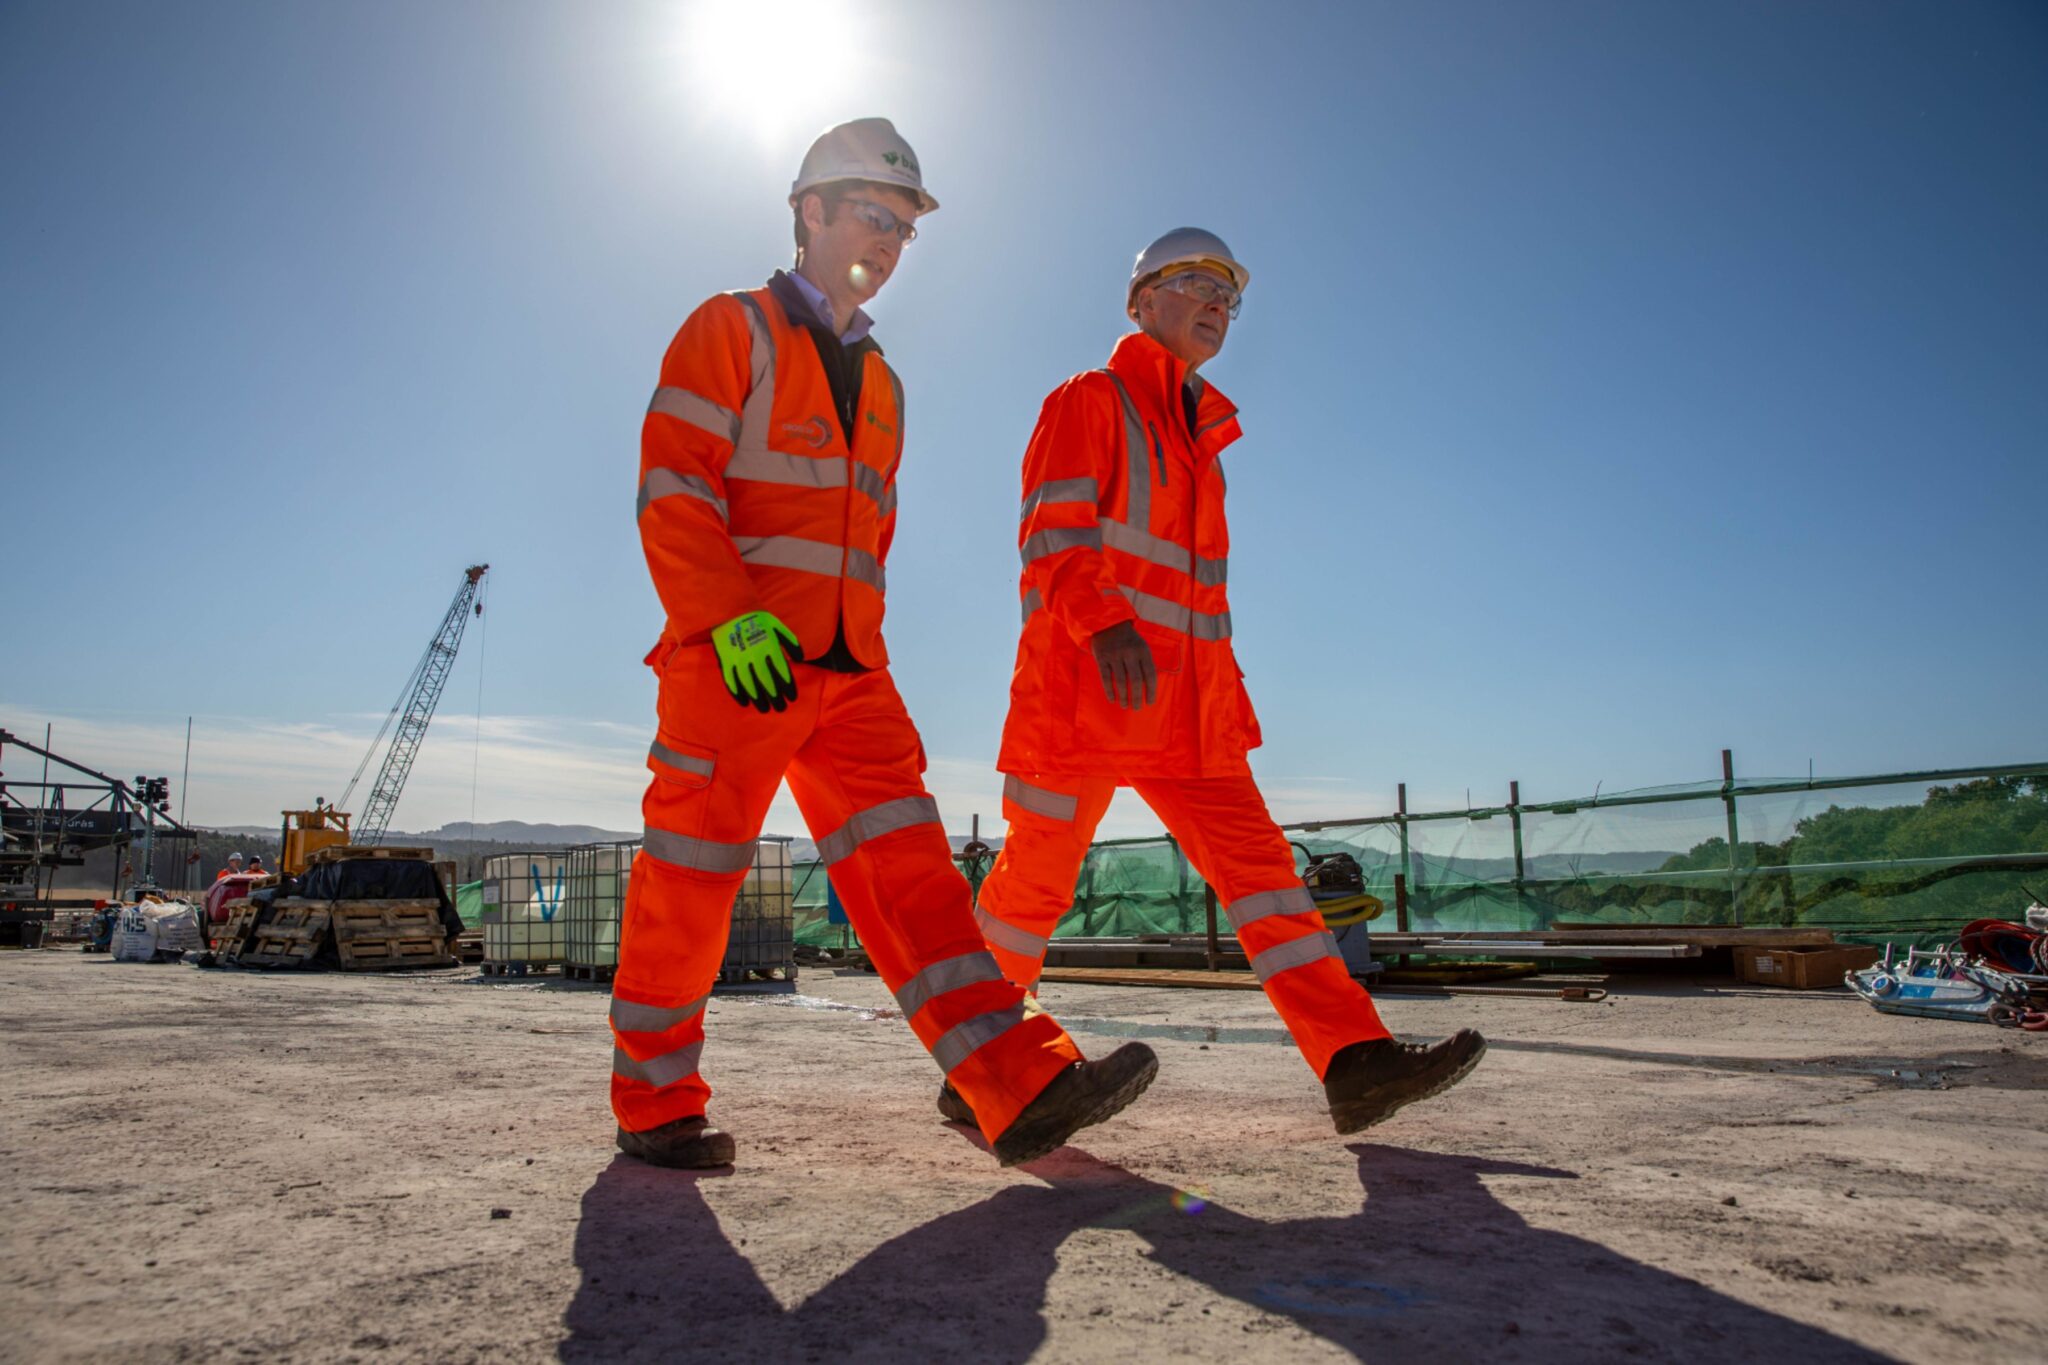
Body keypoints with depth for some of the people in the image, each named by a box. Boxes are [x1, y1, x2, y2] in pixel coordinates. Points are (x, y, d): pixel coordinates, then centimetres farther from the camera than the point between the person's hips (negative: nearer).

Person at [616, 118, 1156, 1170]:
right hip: (735, 660, -5)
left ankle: (1024, 1088, -10)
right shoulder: (732, 330, 5)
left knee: (906, 869, -4)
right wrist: (730, 617, -19)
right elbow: (672, 486, -7)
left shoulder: (880, 381, 25)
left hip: (848, 670, 6)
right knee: (691, 879, -1)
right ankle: (653, 1104, 15)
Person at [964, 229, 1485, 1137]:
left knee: (1255, 859, -4)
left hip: (1182, 703, 7)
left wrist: (1224, 686, 21)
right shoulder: (1089, 402, 2)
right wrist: (1103, 624, -29)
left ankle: (1356, 1062, -7)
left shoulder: (1198, 435, 26)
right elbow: (1053, 533, -12)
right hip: (1086, 684, -7)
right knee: (1036, 877, -1)